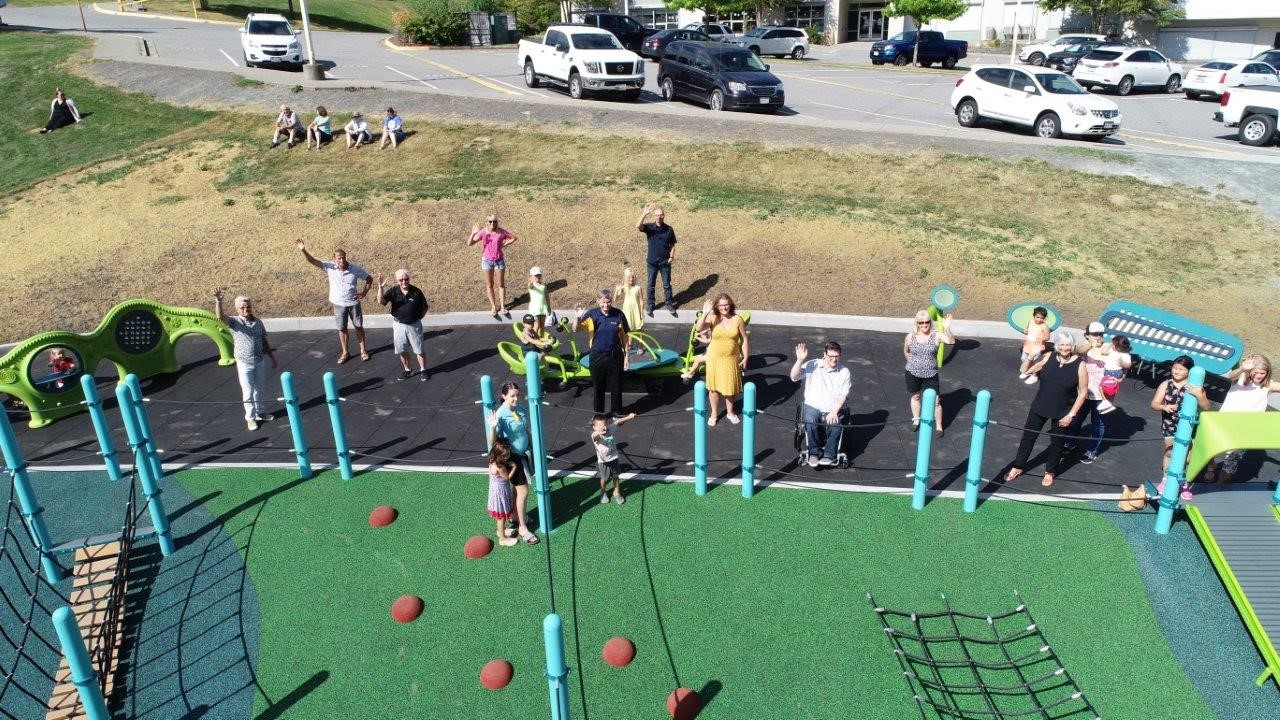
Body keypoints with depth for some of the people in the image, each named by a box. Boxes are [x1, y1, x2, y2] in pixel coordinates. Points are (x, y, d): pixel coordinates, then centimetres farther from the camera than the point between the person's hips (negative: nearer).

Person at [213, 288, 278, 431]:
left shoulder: (258, 322, 4)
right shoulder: (235, 321, -10)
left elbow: (265, 341, 11)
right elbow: (220, 316, -30)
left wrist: (272, 358, 14)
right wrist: (218, 301, -48)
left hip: (260, 361, 4)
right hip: (244, 363, -4)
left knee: (260, 389, 17)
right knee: (248, 391, 4)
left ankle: (260, 412, 36)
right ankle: (250, 417, 18)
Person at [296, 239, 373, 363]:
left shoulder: (355, 268, -13)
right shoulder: (330, 268, -12)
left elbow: (369, 279, 1)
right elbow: (313, 261, -20)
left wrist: (364, 292, -8)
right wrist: (303, 250, -36)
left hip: (353, 303, -1)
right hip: (339, 304, 1)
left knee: (359, 326, 11)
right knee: (342, 329, 9)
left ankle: (363, 350, 26)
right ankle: (345, 353, 23)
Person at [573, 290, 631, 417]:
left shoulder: (618, 314, -8)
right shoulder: (592, 314, -9)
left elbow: (624, 335, 1)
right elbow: (575, 330, -11)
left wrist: (627, 355, 1)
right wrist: (577, 317, -31)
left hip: (615, 355, 0)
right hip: (597, 356, 0)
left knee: (616, 386, 10)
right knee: (598, 387, 12)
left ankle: (616, 412, 29)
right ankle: (598, 413, 29)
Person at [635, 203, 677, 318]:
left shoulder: (669, 229, -3)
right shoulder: (649, 227, -8)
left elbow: (672, 245, 5)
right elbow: (638, 226, -29)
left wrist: (671, 257, -6)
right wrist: (644, 213, -39)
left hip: (665, 262, 1)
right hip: (652, 262, -1)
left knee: (667, 285, 11)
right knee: (651, 285, 11)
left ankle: (669, 304, 25)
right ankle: (650, 305, 25)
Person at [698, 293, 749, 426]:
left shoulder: (737, 320, -7)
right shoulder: (712, 318, -9)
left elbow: (744, 340, -2)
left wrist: (745, 357, -3)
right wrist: (705, 313, -36)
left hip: (732, 359, 0)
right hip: (715, 358, 0)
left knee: (730, 386, 13)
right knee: (714, 386, 10)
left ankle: (730, 412, 35)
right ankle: (714, 414, 28)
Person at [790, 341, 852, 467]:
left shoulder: (844, 372, 4)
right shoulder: (811, 366, 1)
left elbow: (842, 395, -2)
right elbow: (794, 377, -10)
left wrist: (834, 412, -17)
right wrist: (800, 360, -23)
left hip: (833, 409, 1)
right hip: (812, 406, 0)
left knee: (835, 424, -31)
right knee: (810, 422, -32)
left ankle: (829, 455, -16)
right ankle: (814, 452, -15)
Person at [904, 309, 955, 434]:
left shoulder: (936, 335, -13)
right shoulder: (910, 336, -7)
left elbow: (951, 341, -31)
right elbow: (906, 352, 10)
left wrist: (947, 328, -44)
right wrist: (913, 363, 8)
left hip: (931, 375, -2)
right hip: (913, 373, 2)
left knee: (935, 401, 0)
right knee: (915, 396, 19)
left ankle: (939, 426, 13)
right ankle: (916, 420, 37)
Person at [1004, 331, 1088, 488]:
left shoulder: (1079, 365, -15)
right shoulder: (1049, 357, -6)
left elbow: (1083, 392, -10)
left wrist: (1071, 414, -12)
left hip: (1062, 412, -3)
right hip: (1039, 407, 3)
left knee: (1057, 442, 14)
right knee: (1028, 435, 11)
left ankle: (1050, 472, 35)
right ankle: (1018, 466, 28)